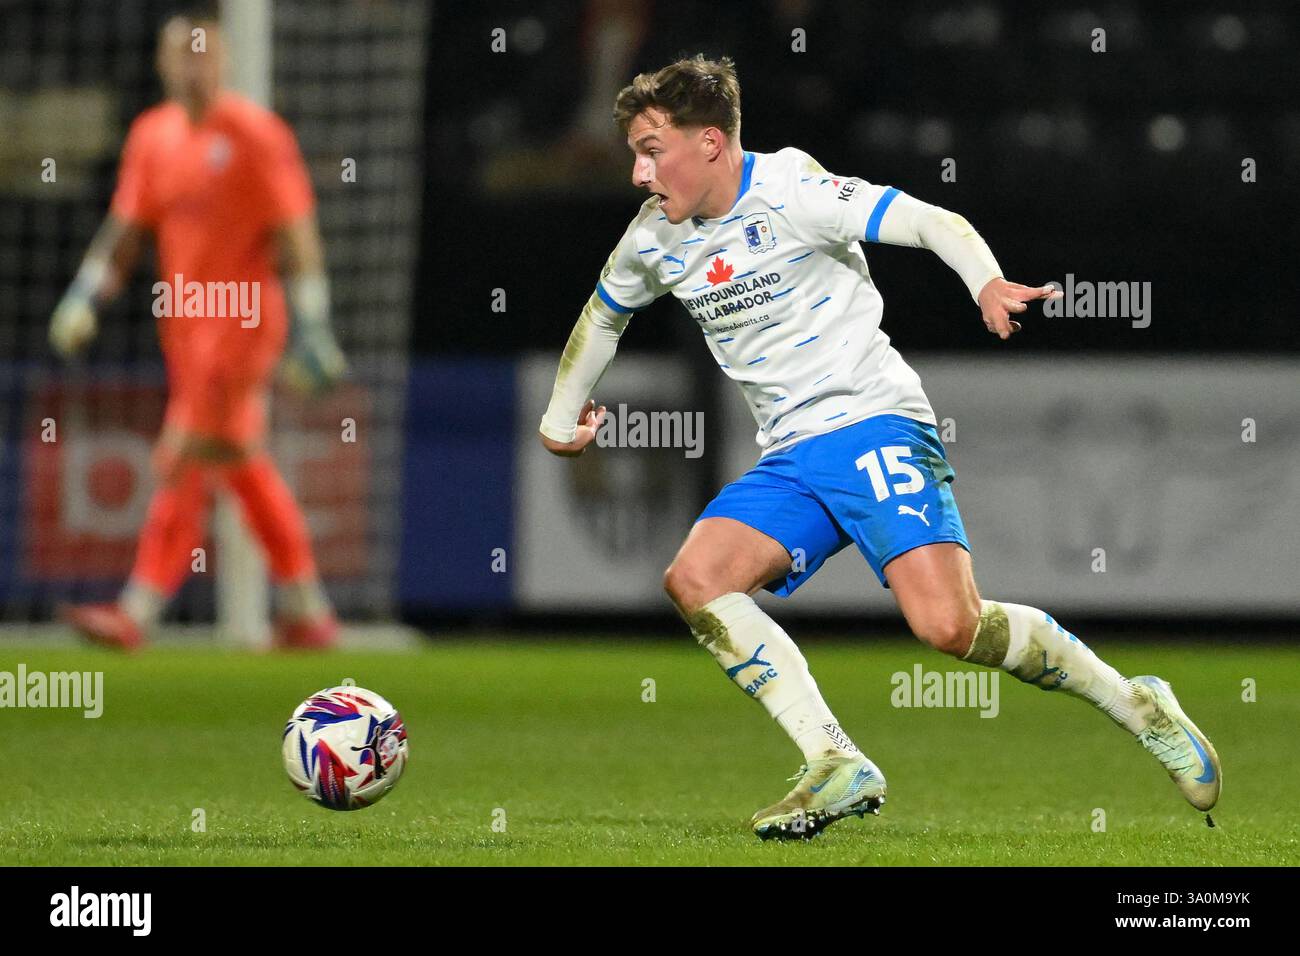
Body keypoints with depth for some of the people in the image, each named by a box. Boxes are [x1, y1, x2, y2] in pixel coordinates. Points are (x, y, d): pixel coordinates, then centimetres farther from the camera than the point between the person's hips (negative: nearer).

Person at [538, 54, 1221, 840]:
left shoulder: (788, 191, -10)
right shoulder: (656, 240, 10)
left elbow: (932, 222, -17)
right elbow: (603, 314, 31)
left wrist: (989, 282, -36)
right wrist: (562, 415, 39)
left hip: (876, 424, -7)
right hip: (791, 460, 7)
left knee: (948, 624, -24)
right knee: (694, 579, -17)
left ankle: (1138, 708, -3)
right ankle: (839, 772, -18)